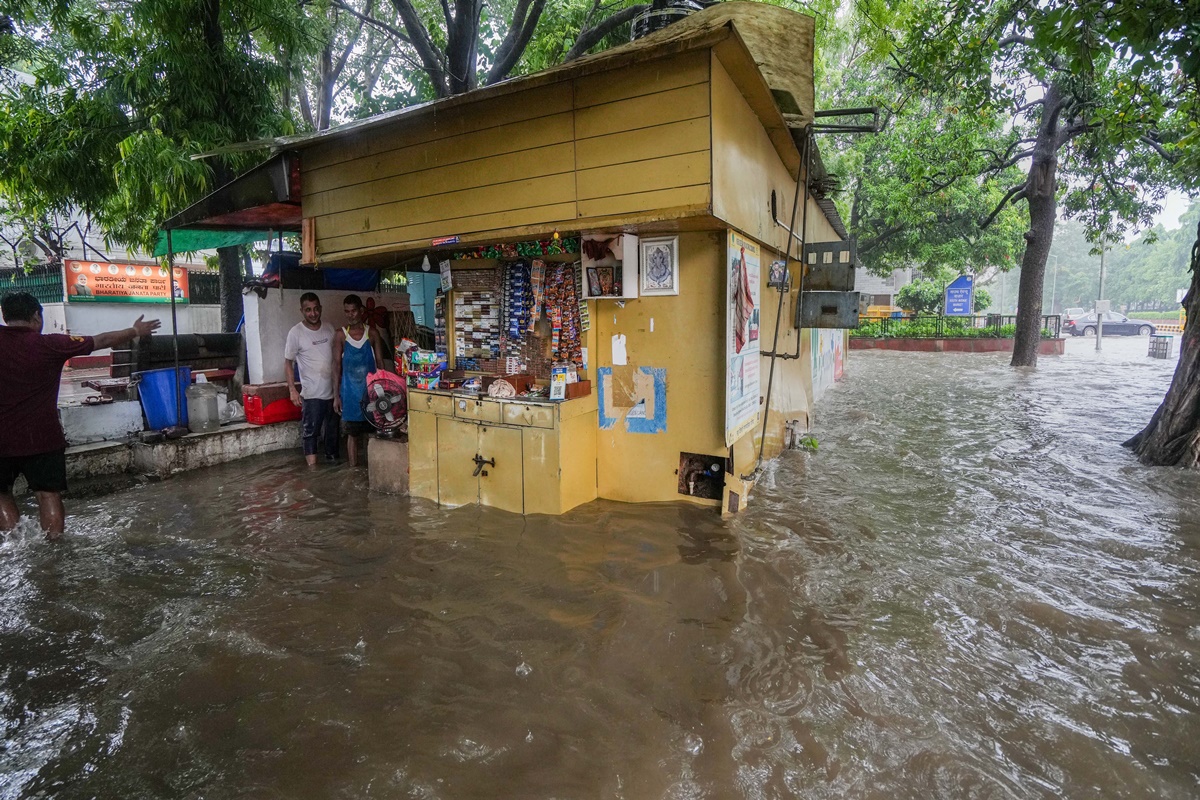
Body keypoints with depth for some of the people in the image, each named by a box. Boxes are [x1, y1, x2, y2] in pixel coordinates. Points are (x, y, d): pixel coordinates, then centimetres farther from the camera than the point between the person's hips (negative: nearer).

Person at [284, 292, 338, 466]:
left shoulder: (329, 328, 4)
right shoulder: (296, 332, -9)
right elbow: (288, 362, -4)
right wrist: (292, 389, -11)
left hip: (332, 390, 4)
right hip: (312, 393, -4)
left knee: (332, 428, 15)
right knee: (311, 430, 1)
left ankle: (332, 458, 29)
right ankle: (312, 464, 10)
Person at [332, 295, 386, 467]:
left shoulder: (372, 333, 2)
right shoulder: (340, 335, 1)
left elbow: (380, 362, 5)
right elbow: (337, 365, 1)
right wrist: (336, 395, -2)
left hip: (371, 389, 0)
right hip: (350, 391, 0)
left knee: (373, 430, 2)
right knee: (352, 433, 4)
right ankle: (353, 469, 12)